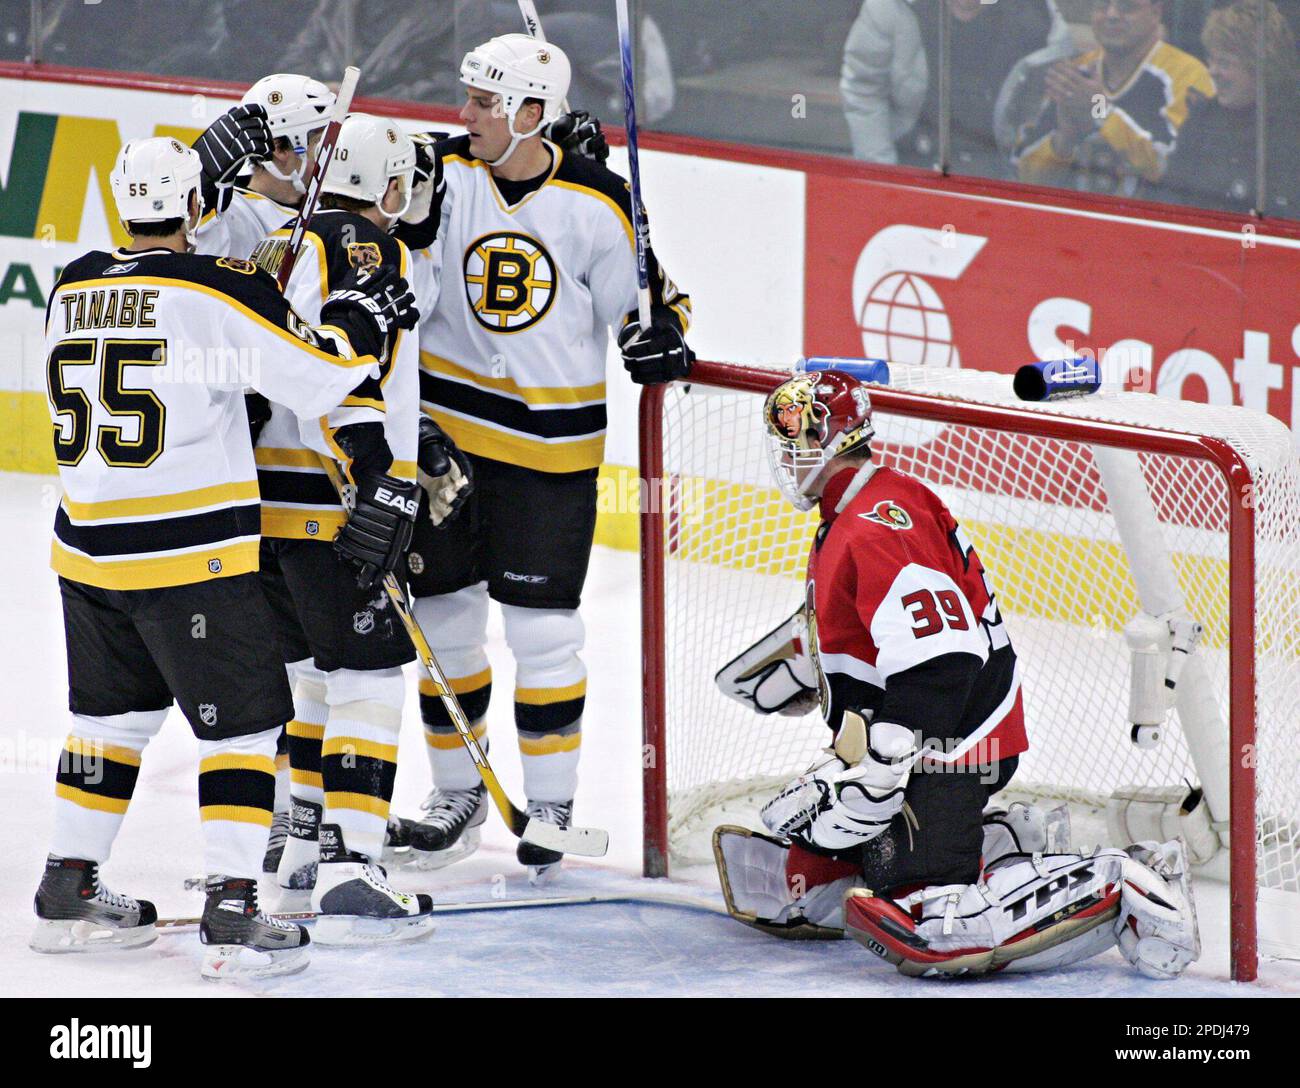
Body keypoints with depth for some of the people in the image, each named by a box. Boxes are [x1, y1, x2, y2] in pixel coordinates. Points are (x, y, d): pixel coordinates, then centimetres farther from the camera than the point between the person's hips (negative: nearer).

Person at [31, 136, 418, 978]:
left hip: (87, 547, 7)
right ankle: (234, 917, -4)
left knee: (112, 713, 21)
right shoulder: (219, 287, -13)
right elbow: (324, 377, -14)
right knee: (244, 720, 2)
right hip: (191, 557, -6)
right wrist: (359, 317, 5)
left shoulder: (74, 288, 7)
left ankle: (68, 894, 25)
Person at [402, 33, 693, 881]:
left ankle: (551, 804, 15)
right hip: (447, 421, 3)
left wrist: (664, 331, -16)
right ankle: (459, 792, 27)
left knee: (543, 626, 0)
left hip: (551, 438, -3)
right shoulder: (443, 173, -5)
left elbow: (636, 291, 2)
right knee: (446, 610, 10)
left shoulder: (594, 201, -9)